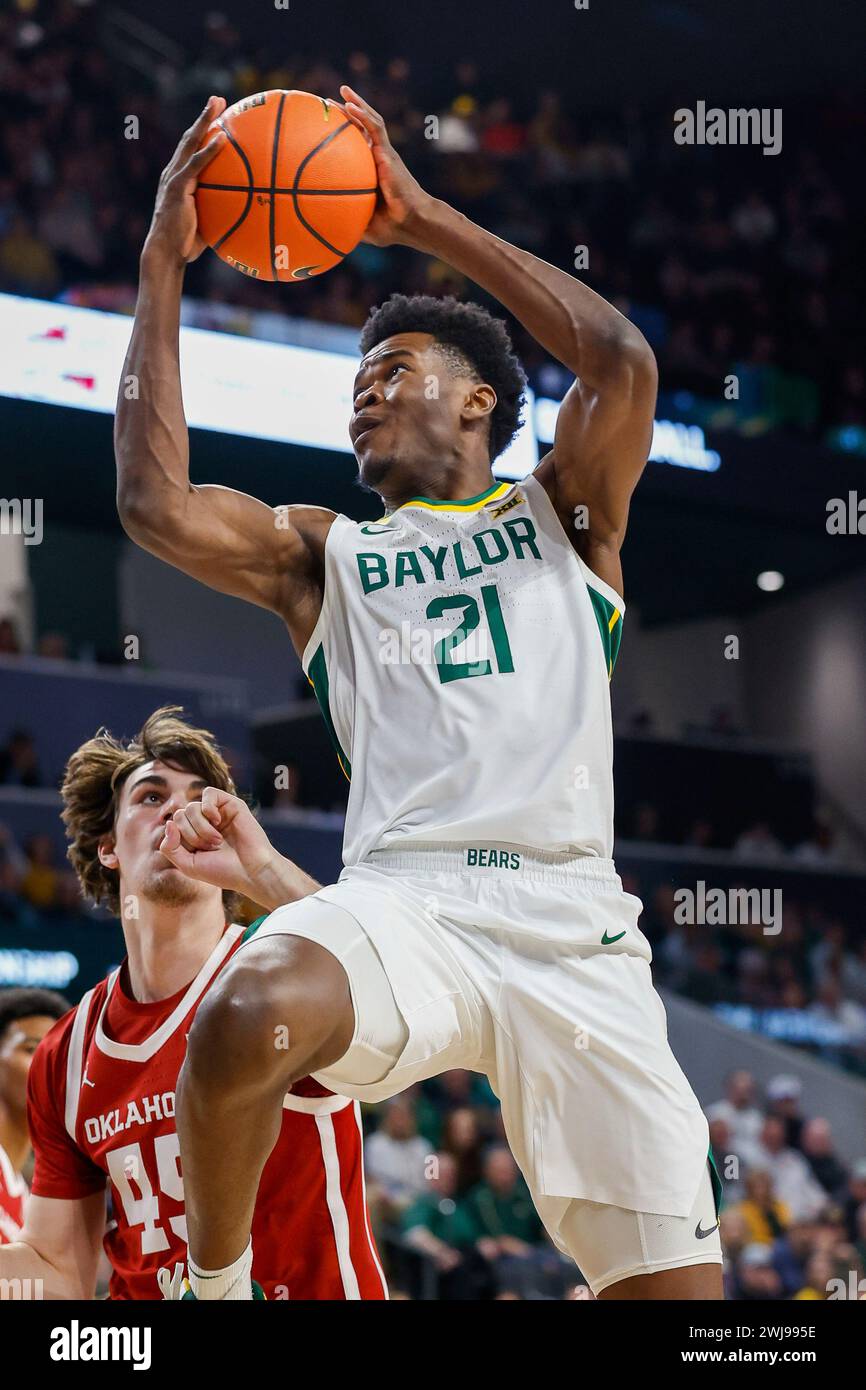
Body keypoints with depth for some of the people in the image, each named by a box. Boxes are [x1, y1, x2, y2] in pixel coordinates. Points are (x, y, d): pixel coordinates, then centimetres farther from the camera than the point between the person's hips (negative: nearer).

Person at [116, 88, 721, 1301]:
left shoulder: (560, 512, 20)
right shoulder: (323, 552, 24)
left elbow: (624, 361, 0)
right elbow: (155, 505, 6)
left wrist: (422, 220, 5)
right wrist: (165, 264, 7)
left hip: (575, 928, 0)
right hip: (402, 903, 0)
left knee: (675, 1281, -10)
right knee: (246, 1020, -36)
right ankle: (216, 1282, -10)